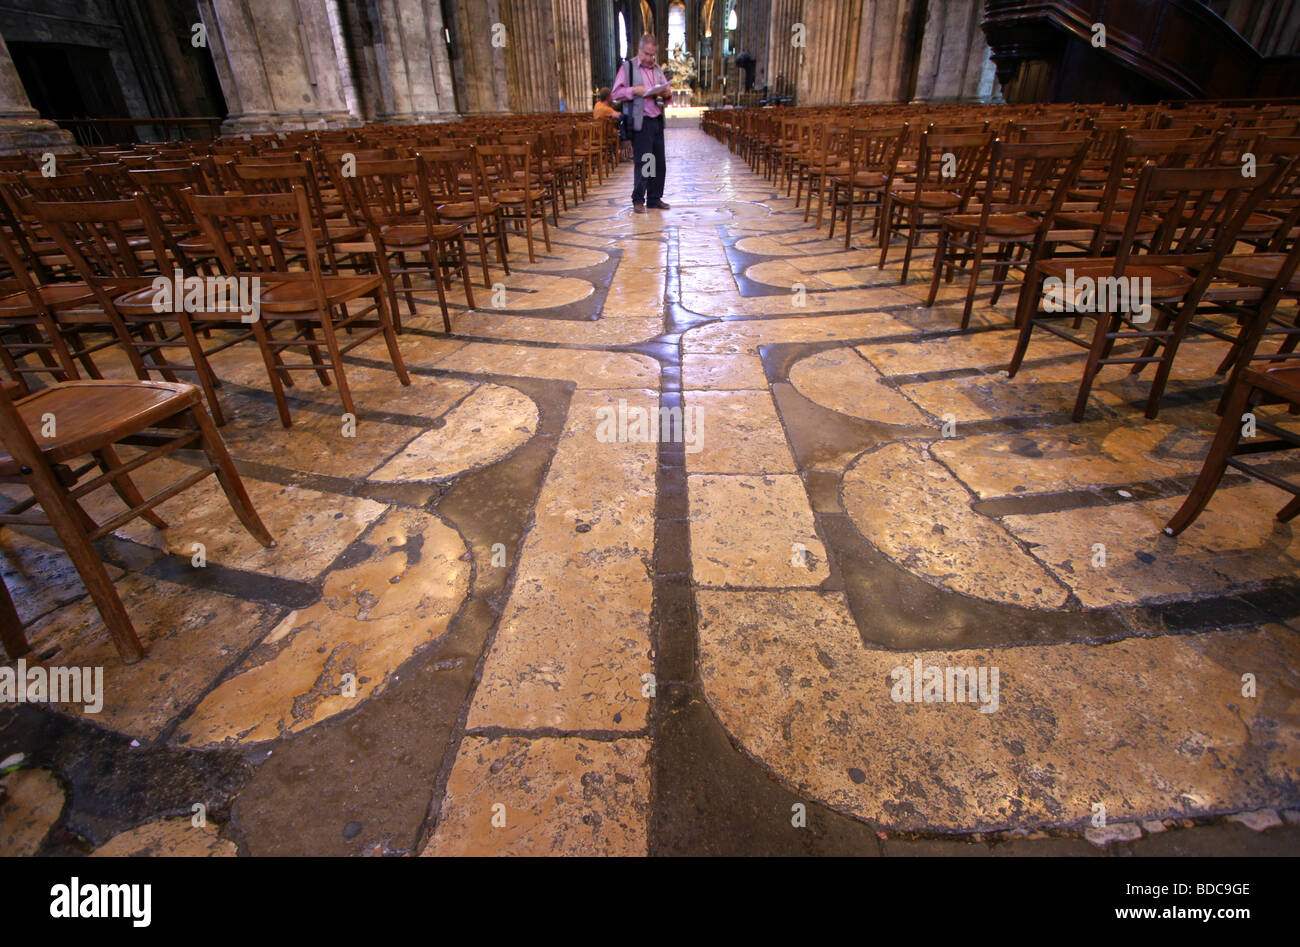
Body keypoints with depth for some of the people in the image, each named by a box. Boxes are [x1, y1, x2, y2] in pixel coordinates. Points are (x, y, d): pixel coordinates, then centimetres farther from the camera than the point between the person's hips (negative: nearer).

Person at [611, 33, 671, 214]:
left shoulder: (657, 69, 18)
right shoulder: (627, 67, 1)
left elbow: (666, 88, 26)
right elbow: (615, 94, -3)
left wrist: (665, 92, 2)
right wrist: (634, 90, -16)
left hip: (657, 120, 6)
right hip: (641, 122, -6)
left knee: (659, 162, 5)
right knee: (642, 162, -6)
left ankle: (654, 198, 14)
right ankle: (638, 200, 4)